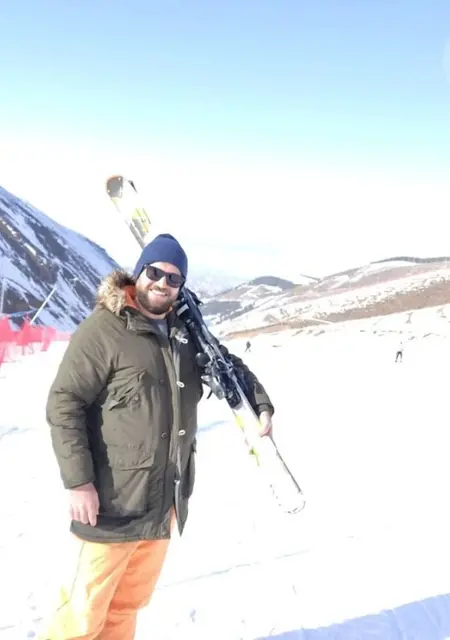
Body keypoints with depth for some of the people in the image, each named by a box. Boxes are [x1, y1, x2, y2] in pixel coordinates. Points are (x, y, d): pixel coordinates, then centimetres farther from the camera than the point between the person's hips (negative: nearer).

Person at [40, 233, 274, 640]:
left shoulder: (185, 333, 8)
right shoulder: (103, 330, -12)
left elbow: (229, 366, 24)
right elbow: (64, 405, -13)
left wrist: (260, 404, 10)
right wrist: (78, 481, -18)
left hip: (165, 501, 6)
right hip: (113, 501, -6)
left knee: (128, 603, 20)